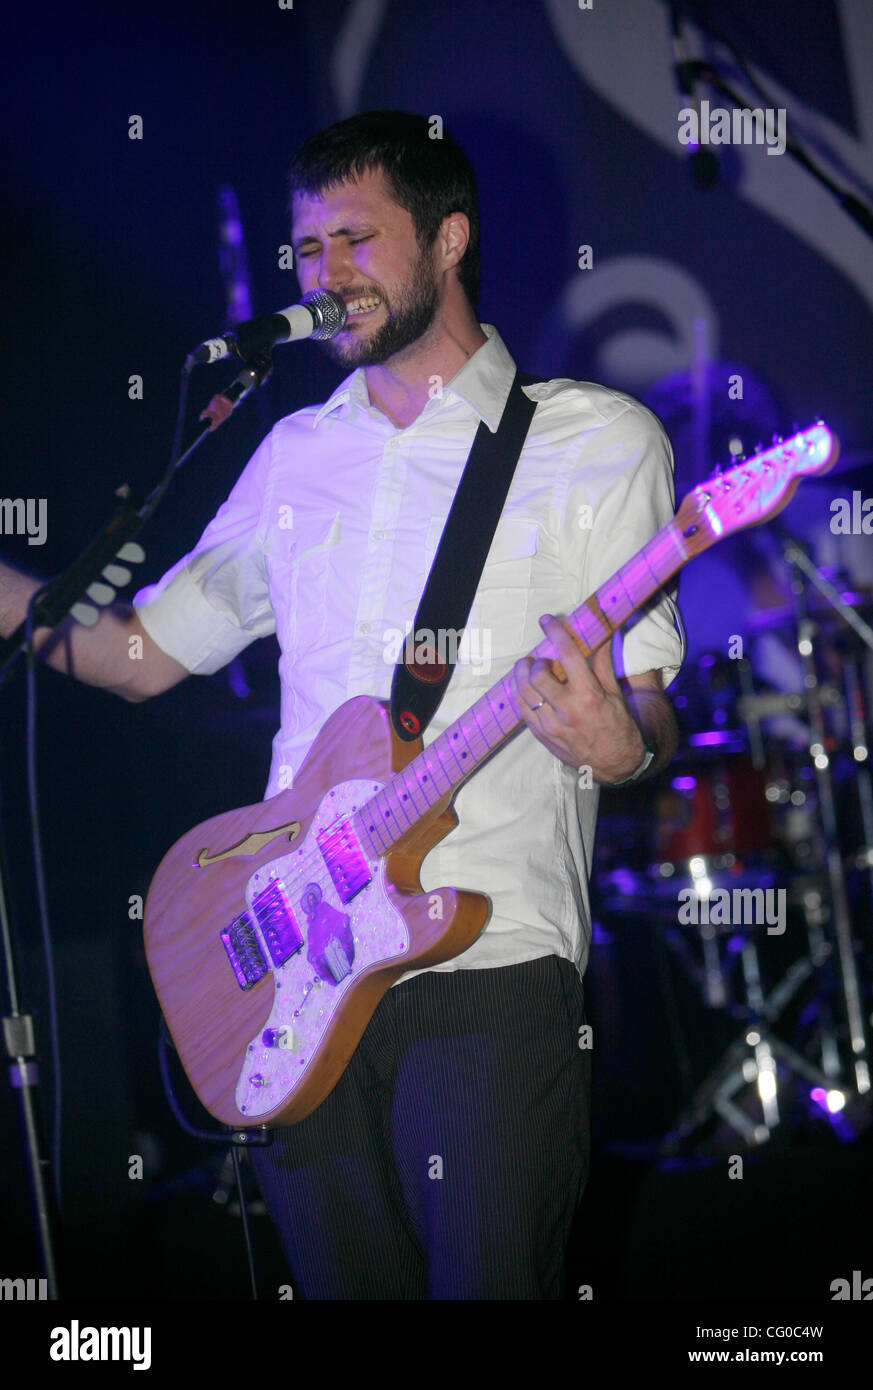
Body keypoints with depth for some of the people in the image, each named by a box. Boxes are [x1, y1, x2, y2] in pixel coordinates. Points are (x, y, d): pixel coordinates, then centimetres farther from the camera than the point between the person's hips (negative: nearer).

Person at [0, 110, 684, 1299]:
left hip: (490, 964, -5)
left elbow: (651, 714, -2)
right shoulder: (298, 455, 17)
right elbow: (146, 653, 20)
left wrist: (620, 744, -25)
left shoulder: (599, 442, 1)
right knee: (345, 1282, 9)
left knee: (488, 1279, -9)